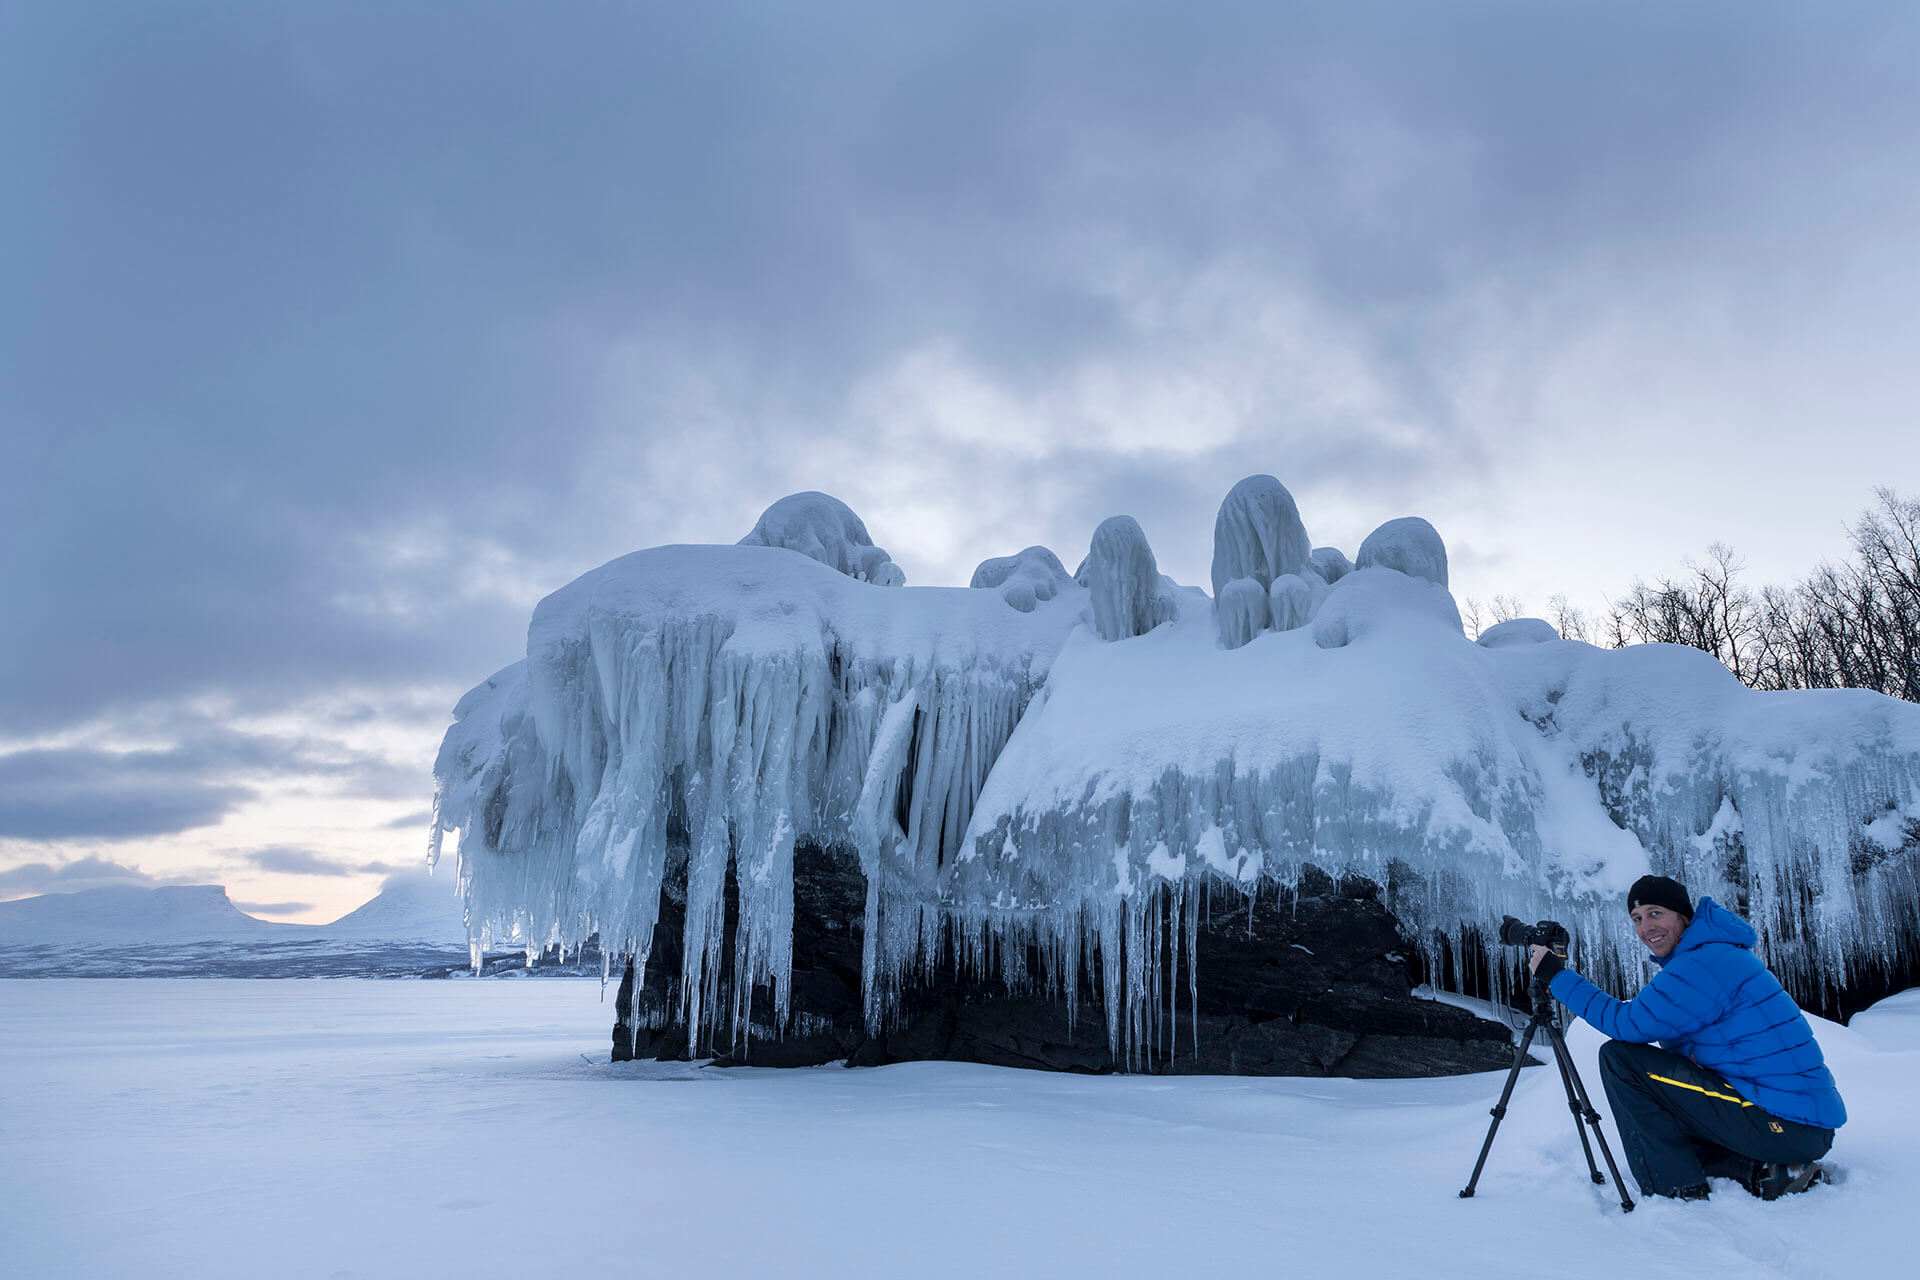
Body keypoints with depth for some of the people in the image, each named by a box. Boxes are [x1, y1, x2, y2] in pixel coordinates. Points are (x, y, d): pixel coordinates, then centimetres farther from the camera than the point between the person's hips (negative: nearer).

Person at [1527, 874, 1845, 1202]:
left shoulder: (1705, 964, -17)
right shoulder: (1719, 953, 16)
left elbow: (1627, 1024, -15)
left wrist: (1556, 974, -10)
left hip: (1784, 1123, -10)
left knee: (1618, 1057, -12)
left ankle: (1681, 1192, -8)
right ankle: (1762, 1171, 9)